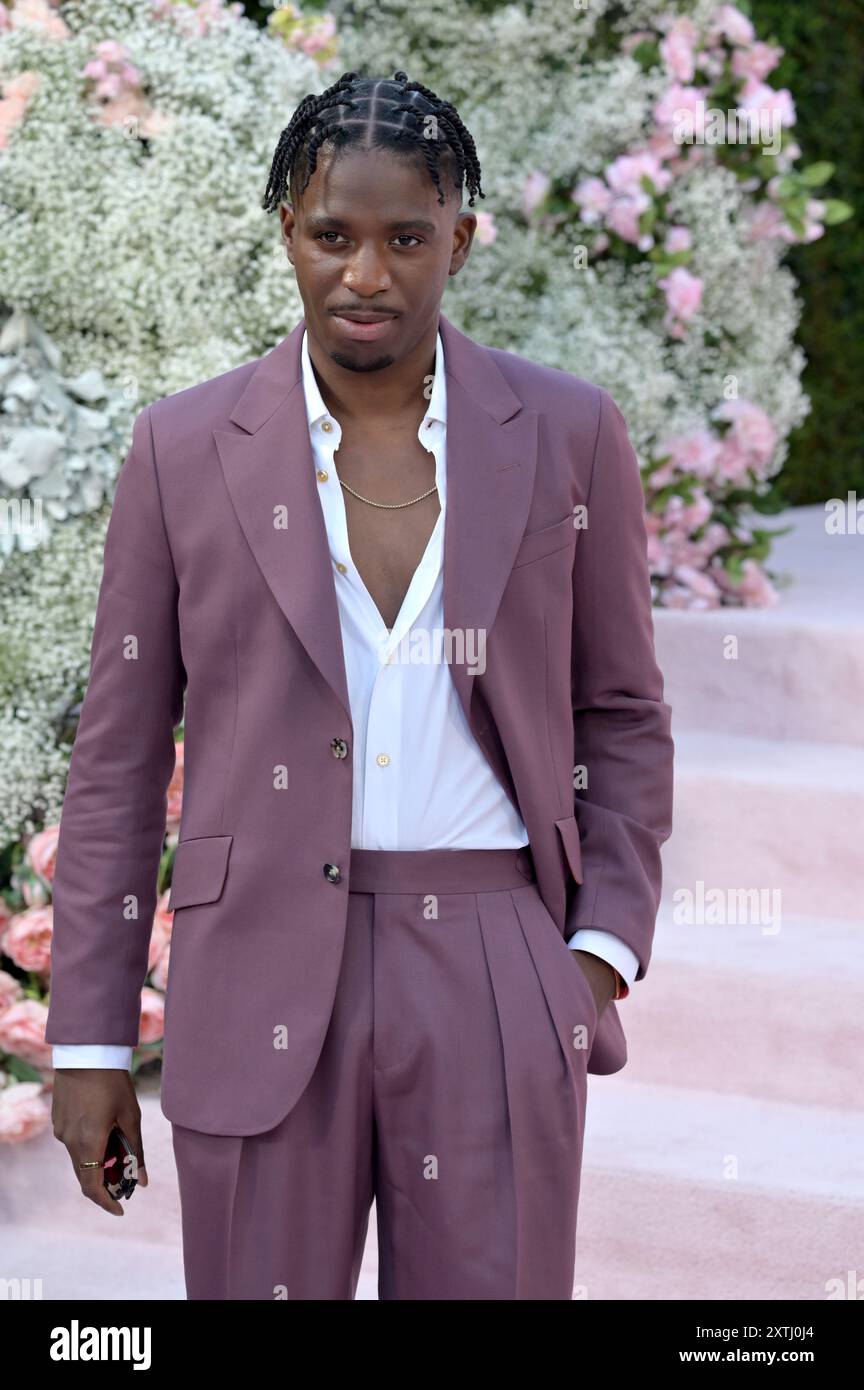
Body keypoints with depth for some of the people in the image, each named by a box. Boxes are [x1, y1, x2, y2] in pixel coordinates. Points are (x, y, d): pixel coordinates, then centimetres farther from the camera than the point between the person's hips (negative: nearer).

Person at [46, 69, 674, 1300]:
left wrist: (604, 953, -4)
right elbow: (120, 750, 5)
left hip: (496, 984, 0)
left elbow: (621, 716, 10)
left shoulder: (566, 435, 3)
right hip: (262, 988, 0)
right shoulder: (185, 448, 2)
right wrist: (90, 1038, 3)